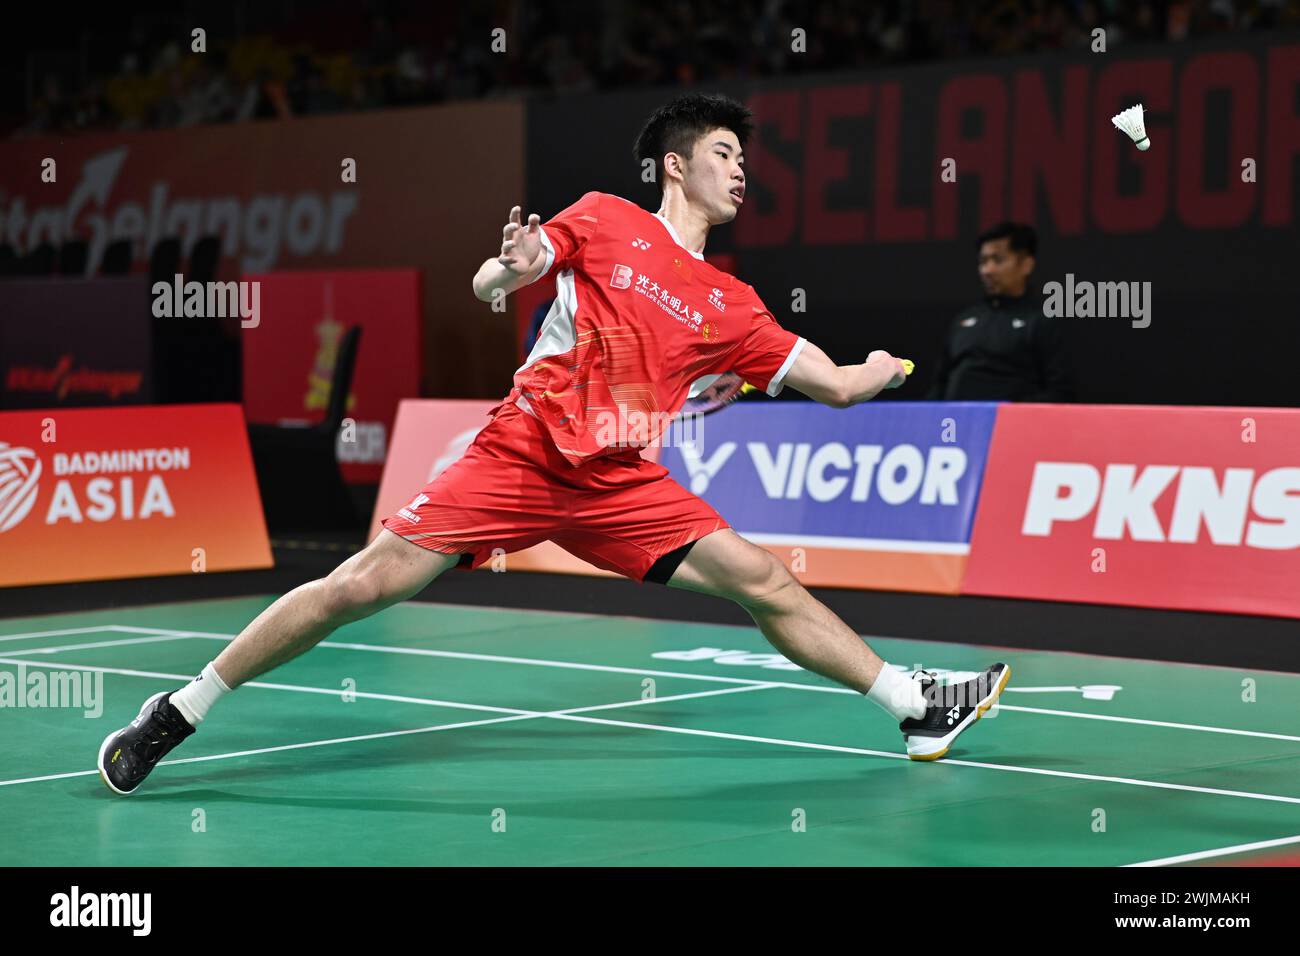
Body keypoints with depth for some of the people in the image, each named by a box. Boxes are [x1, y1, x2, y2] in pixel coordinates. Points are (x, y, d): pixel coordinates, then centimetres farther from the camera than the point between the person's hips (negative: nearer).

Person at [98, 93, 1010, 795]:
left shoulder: (730, 305, 13)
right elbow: (486, 284, -2)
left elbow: (836, 384, 18)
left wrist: (879, 370, 4)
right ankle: (173, 717, -3)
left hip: (620, 485, 4)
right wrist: (513, 266, -19)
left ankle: (918, 708, 4)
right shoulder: (604, 220, 5)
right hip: (518, 456, -4)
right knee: (359, 587, -12)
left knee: (762, 578, -7)